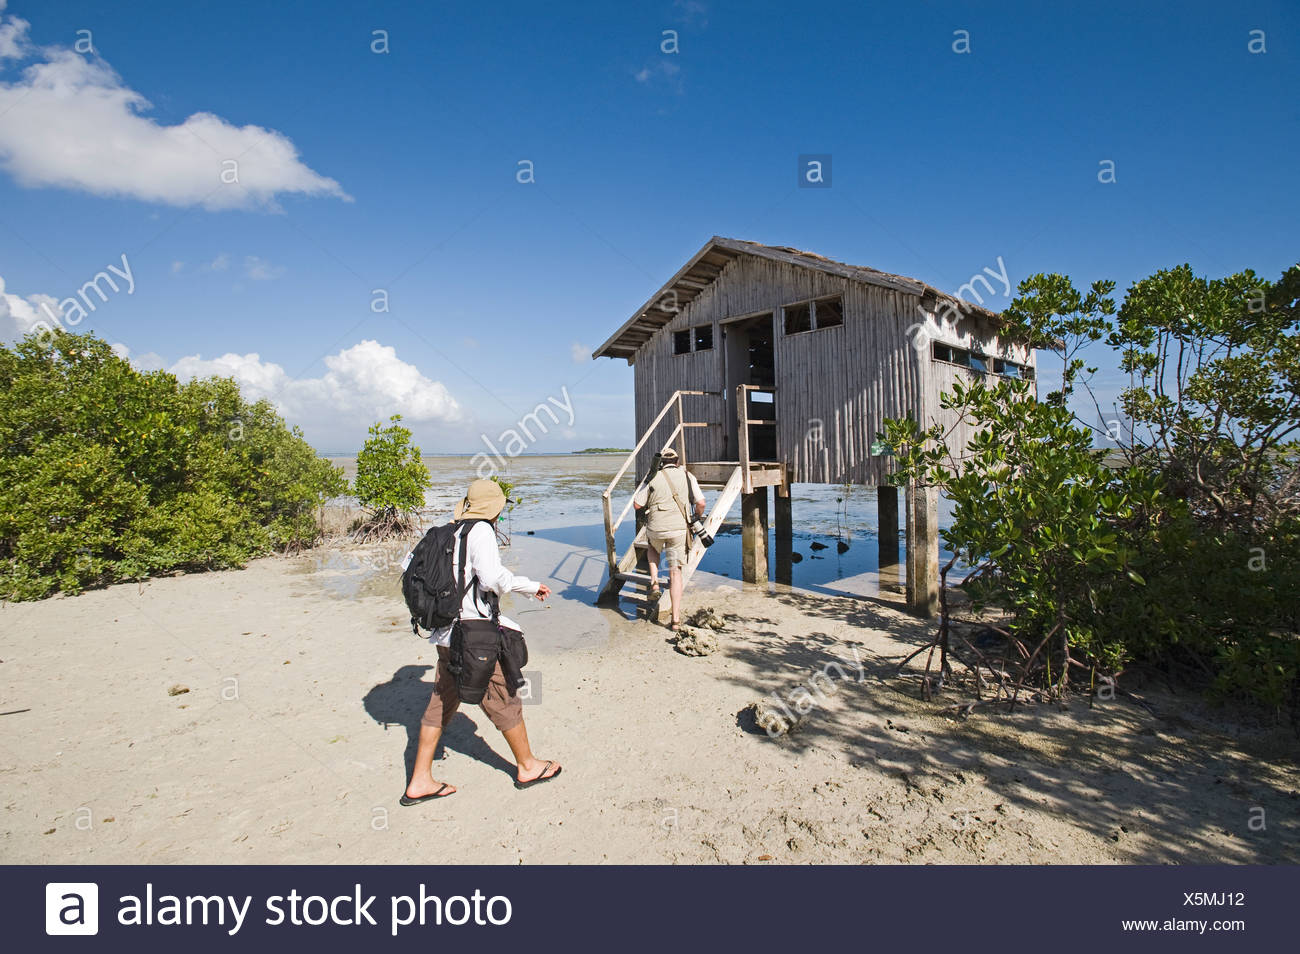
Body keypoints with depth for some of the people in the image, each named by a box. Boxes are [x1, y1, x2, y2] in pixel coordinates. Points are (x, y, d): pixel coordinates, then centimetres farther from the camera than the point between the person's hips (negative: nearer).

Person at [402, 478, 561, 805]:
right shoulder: (481, 531, -15)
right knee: (504, 700, 9)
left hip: (448, 634, 8)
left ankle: (419, 781, 23)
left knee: (441, 702, 16)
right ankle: (527, 766, 26)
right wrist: (531, 586, -12)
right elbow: (492, 578, -26)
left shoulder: (451, 531, 8)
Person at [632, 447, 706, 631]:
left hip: (656, 528, 0)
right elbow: (701, 503, 0)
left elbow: (637, 505, 2)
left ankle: (654, 583, 15)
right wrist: (697, 517, 20)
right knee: (675, 573, 4)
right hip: (678, 529, 0)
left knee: (653, 550, 35)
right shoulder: (688, 476, 4)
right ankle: (676, 619, 1)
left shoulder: (653, 478, 2)